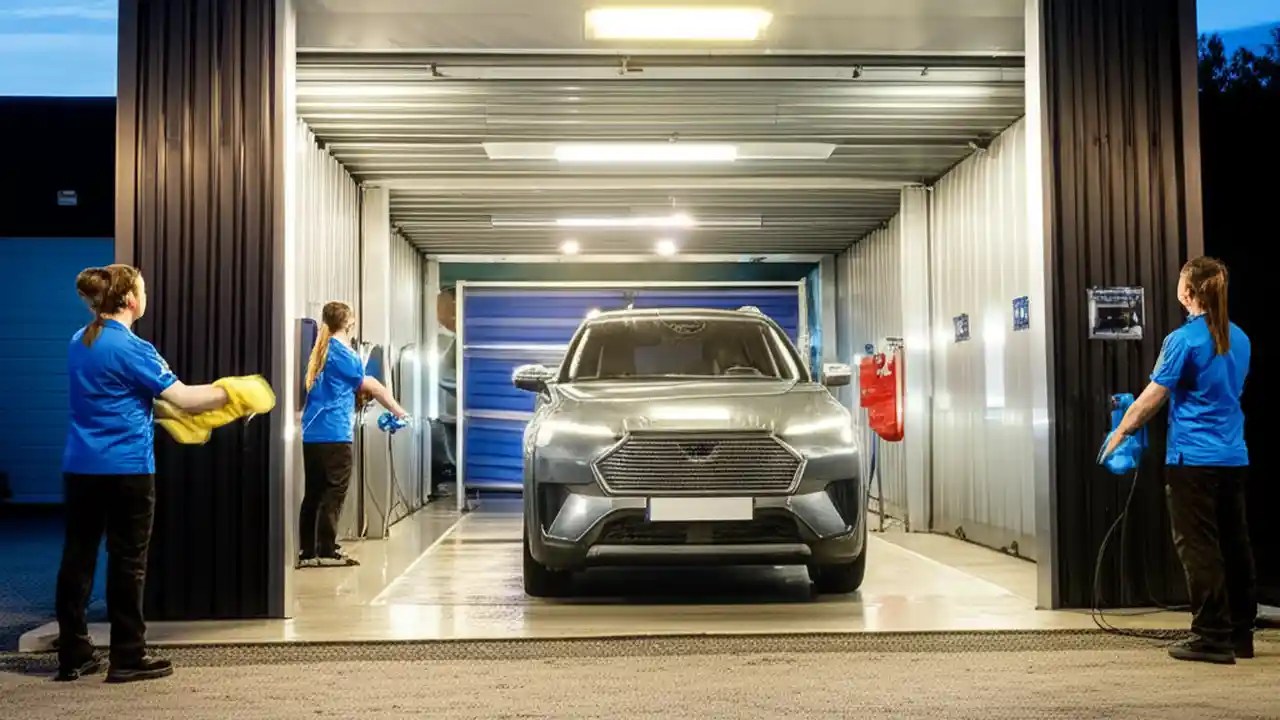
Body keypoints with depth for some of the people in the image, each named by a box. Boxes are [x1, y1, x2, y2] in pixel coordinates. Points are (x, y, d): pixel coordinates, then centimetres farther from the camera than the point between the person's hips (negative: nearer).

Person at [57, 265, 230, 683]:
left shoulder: (80, 343, 11)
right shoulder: (131, 348, -14)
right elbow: (183, 398, -17)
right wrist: (232, 392, -5)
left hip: (80, 467, 7)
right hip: (125, 469, -7)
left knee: (77, 556, 9)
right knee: (126, 561, 1)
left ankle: (72, 656, 16)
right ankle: (128, 658, 7)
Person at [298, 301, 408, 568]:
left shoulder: (320, 351, 16)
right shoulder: (342, 352, -8)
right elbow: (370, 386, 1)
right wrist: (398, 411, 11)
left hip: (312, 433, 8)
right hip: (334, 434, -8)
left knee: (314, 492, 10)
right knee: (335, 492, -3)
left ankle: (307, 551, 12)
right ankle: (326, 552, -3)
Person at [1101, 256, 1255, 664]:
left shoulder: (1184, 340, -12)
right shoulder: (1238, 340, 10)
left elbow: (1152, 397, -12)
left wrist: (1121, 432, 1)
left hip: (1194, 459, -7)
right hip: (1234, 458, 7)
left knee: (1199, 547, -2)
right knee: (1234, 543, 12)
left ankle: (1213, 638, -1)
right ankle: (1240, 634, 19)